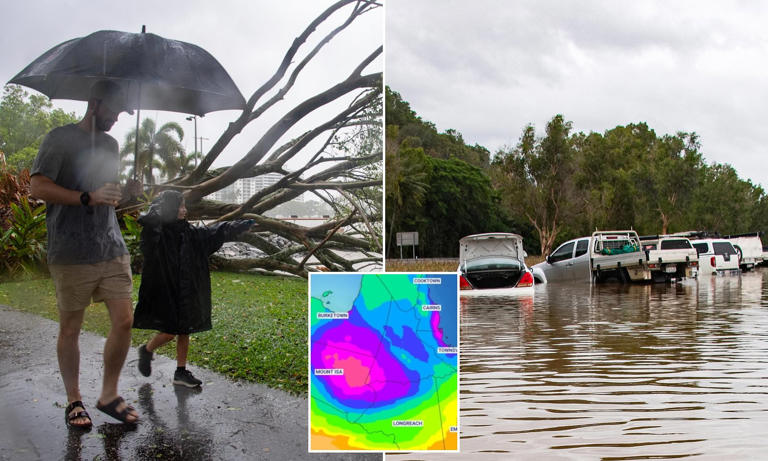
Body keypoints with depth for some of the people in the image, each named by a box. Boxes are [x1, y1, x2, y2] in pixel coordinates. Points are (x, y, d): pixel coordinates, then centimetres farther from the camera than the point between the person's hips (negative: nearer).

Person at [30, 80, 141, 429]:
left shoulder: (110, 144, 18)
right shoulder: (61, 138, -3)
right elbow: (38, 187, -11)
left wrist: (126, 192, 4)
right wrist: (88, 198, -21)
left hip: (112, 249, 6)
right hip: (71, 253, -5)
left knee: (124, 321, -1)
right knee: (70, 328, 5)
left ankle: (109, 394, 15)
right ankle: (73, 400, 19)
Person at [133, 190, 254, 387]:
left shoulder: (189, 232, 8)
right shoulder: (155, 232, -10)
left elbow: (217, 232, 14)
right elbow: (147, 220, -33)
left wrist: (244, 225, 16)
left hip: (187, 293, 6)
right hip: (164, 291, -6)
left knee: (184, 331, 9)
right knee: (170, 331, -5)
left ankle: (181, 372, 20)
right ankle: (147, 350, 25)